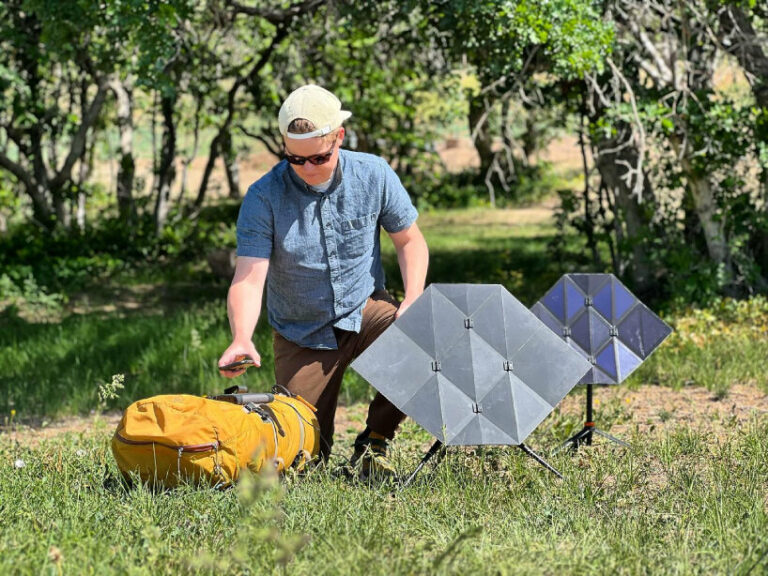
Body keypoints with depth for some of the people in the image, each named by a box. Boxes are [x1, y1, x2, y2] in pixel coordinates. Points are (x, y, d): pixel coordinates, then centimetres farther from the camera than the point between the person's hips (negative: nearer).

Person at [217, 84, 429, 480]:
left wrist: (413, 302, -16)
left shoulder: (373, 175, -11)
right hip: (302, 335, -1)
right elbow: (248, 279, -25)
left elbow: (409, 241, 2)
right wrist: (241, 339, -43)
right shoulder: (263, 198, -18)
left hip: (366, 310, 1)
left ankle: (374, 442, -7)